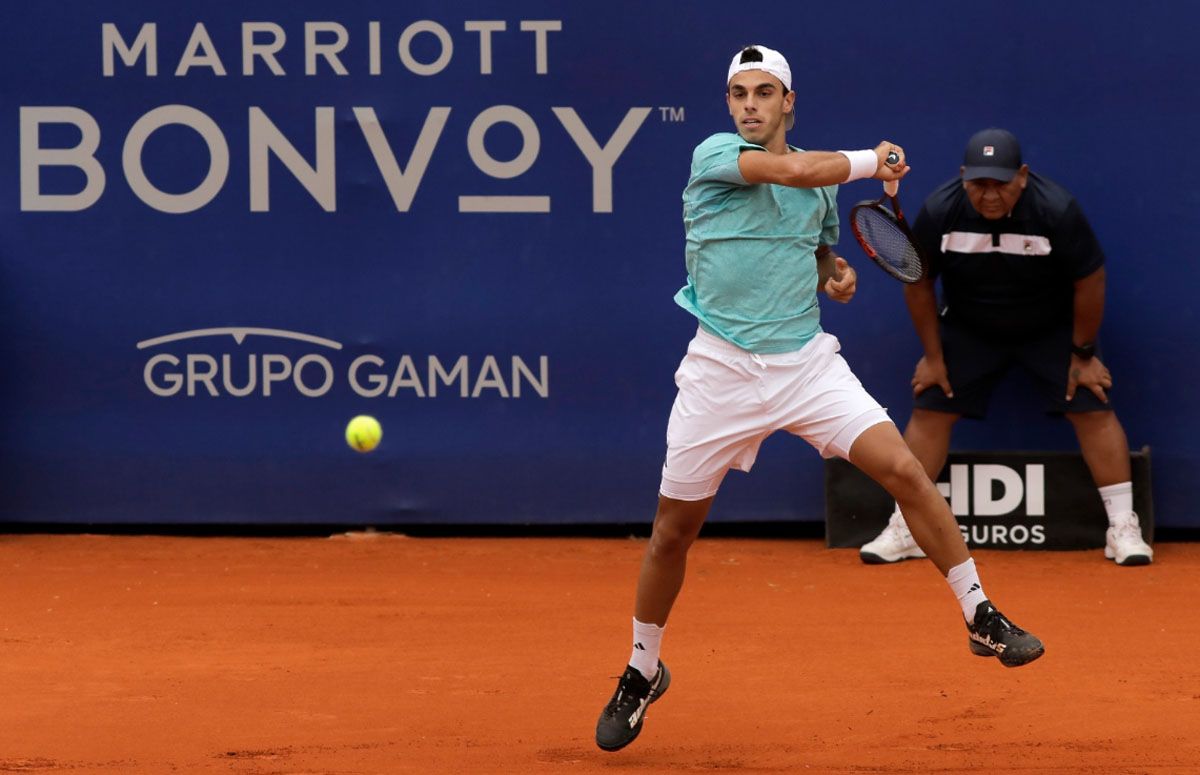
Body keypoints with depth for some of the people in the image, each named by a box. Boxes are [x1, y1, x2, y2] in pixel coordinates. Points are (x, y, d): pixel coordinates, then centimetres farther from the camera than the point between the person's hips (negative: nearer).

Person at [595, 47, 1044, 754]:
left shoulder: (823, 176, 9)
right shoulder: (714, 157, -7)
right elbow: (794, 171, -24)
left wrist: (838, 273, 4)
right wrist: (874, 160, -10)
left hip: (807, 363, 3)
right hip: (723, 370, -3)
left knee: (903, 468, -15)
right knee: (673, 530, 4)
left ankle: (982, 617, -6)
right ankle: (643, 673, 25)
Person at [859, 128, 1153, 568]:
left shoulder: (1057, 210, -28)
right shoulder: (939, 212, -22)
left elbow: (1089, 282, -14)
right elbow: (918, 283, -6)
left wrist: (1083, 354, -9)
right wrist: (933, 355, -3)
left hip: (1052, 330, -2)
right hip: (969, 329, 2)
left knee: (1093, 411, -12)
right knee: (929, 411, -7)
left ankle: (1123, 530, -6)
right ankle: (904, 531, 1)